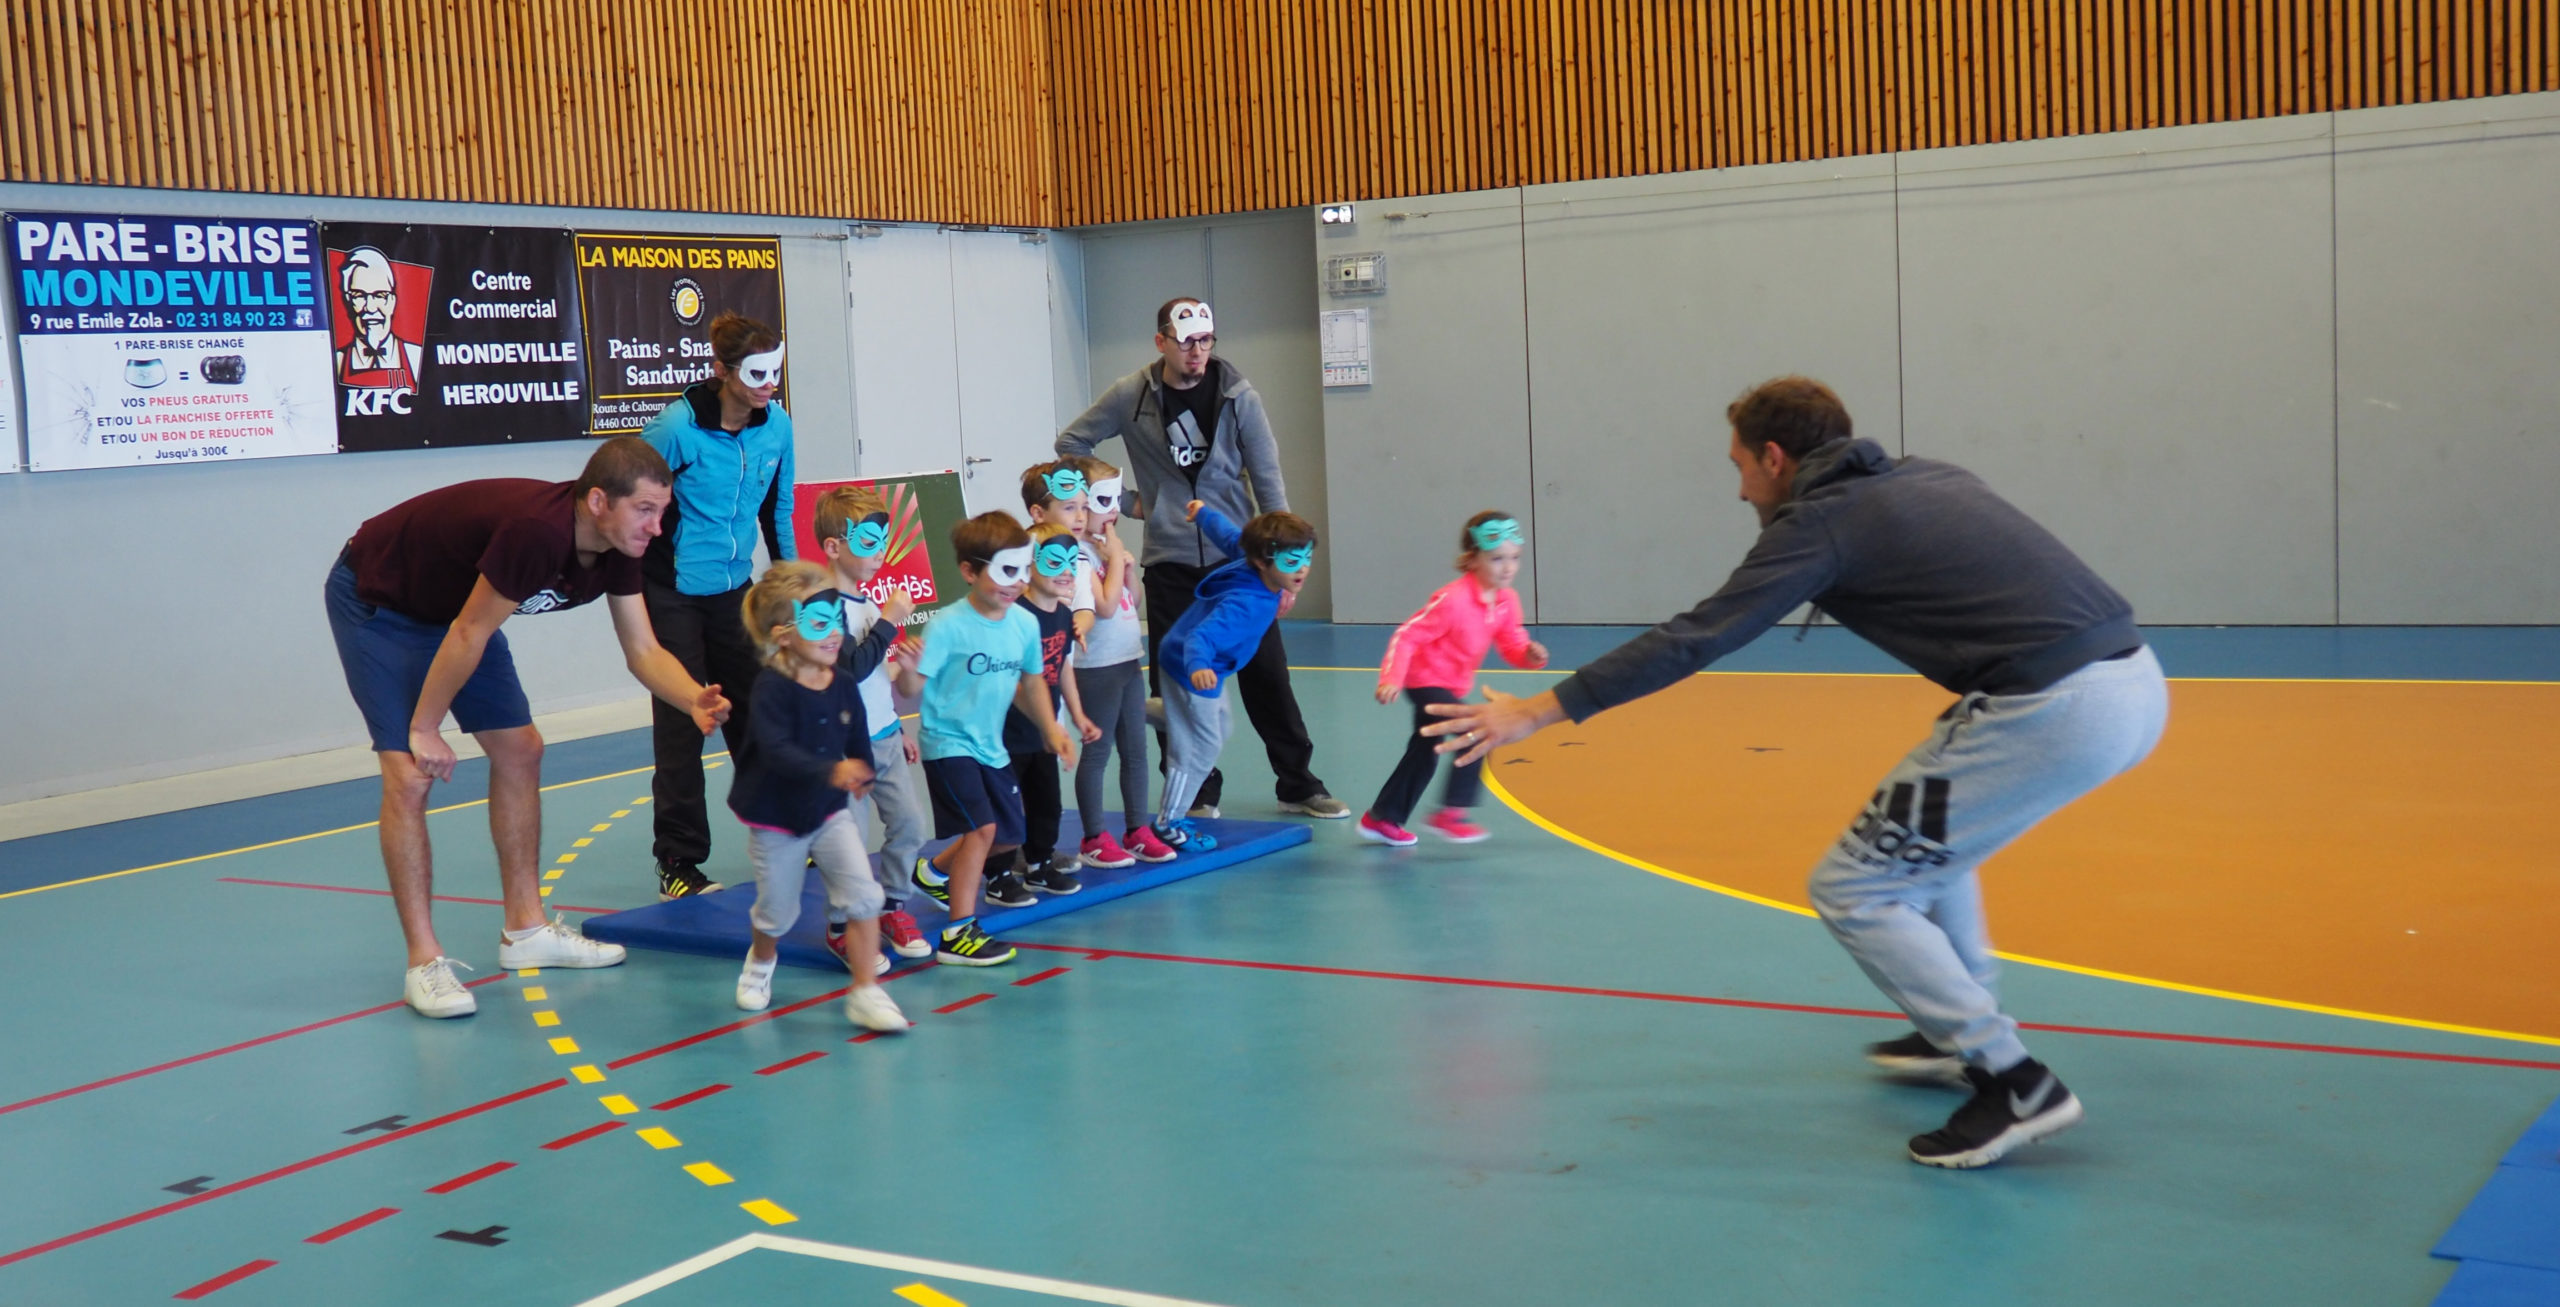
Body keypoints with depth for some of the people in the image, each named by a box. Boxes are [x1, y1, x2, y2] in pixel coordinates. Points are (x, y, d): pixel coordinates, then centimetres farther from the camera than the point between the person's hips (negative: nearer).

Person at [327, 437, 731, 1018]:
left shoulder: (617, 548, -13)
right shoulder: (537, 531, -39)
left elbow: (644, 651, -9)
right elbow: (468, 636, -29)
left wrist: (696, 700, -29)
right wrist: (424, 730, -18)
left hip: (451, 601, 9)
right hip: (375, 600, -9)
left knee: (519, 751, 6)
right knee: (409, 775, -15)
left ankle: (525, 929, 16)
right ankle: (423, 963, -9)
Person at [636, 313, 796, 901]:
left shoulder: (776, 426, -2)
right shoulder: (675, 428, -19)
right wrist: (628, 593, -8)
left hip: (734, 589, 5)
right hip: (671, 595, -5)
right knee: (682, 725, -3)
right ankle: (678, 864, 5)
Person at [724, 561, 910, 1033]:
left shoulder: (844, 685, -6)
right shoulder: (771, 688, -23)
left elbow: (858, 737, 10)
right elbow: (776, 749, -36)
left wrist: (862, 774, 0)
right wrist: (831, 770, -47)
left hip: (829, 812, 4)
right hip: (776, 820, -4)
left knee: (863, 895, -10)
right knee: (778, 912, 13)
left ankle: (865, 992, -2)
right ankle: (761, 961, 47)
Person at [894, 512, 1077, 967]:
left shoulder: (1025, 624, -1)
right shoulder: (948, 626, -19)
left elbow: (1031, 680, 15)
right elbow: (913, 689, -20)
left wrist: (1051, 728, 11)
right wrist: (908, 669, -41)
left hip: (991, 746, 8)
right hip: (948, 743, -7)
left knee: (1010, 835, 16)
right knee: (982, 827, -20)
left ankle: (936, 871, 43)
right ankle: (958, 933, -11)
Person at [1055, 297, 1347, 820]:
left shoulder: (1238, 396, -4)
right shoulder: (1131, 396, -4)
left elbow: (1269, 482, -1)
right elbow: (1071, 443, 8)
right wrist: (1125, 501, 2)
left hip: (1237, 559, 0)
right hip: (1169, 564, 0)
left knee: (1266, 674, 2)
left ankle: (1298, 785, 13)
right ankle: (1198, 791, 16)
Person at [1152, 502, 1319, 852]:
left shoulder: (1249, 557, -14)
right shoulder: (1245, 605, -40)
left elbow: (1227, 533, 4)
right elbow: (1202, 636, -50)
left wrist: (1203, 513, 23)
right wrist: (1198, 667, -69)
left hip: (1211, 668, 10)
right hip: (1190, 669, -10)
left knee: (1217, 734, 24)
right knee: (1201, 746, -4)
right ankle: (1169, 824, 10)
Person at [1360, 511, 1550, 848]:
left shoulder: (1506, 599, -5)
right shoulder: (1453, 600, -28)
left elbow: (1512, 644, 1)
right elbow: (1407, 636, -27)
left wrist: (1530, 655, -22)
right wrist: (1391, 678, -37)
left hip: (1452, 684, 9)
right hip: (1427, 680, -9)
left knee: (1424, 753, 19)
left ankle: (1382, 818, 33)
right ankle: (1450, 813, -12)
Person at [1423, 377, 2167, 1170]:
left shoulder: (1820, 519, 0)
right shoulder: (1928, 476, 20)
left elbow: (1694, 639, -4)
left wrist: (1539, 711, -1)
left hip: (2052, 710, -9)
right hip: (2133, 680, 9)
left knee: (1853, 891, 2)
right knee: (1921, 825, 30)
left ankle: (2013, 1084, 0)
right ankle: (1960, 1032, 33)